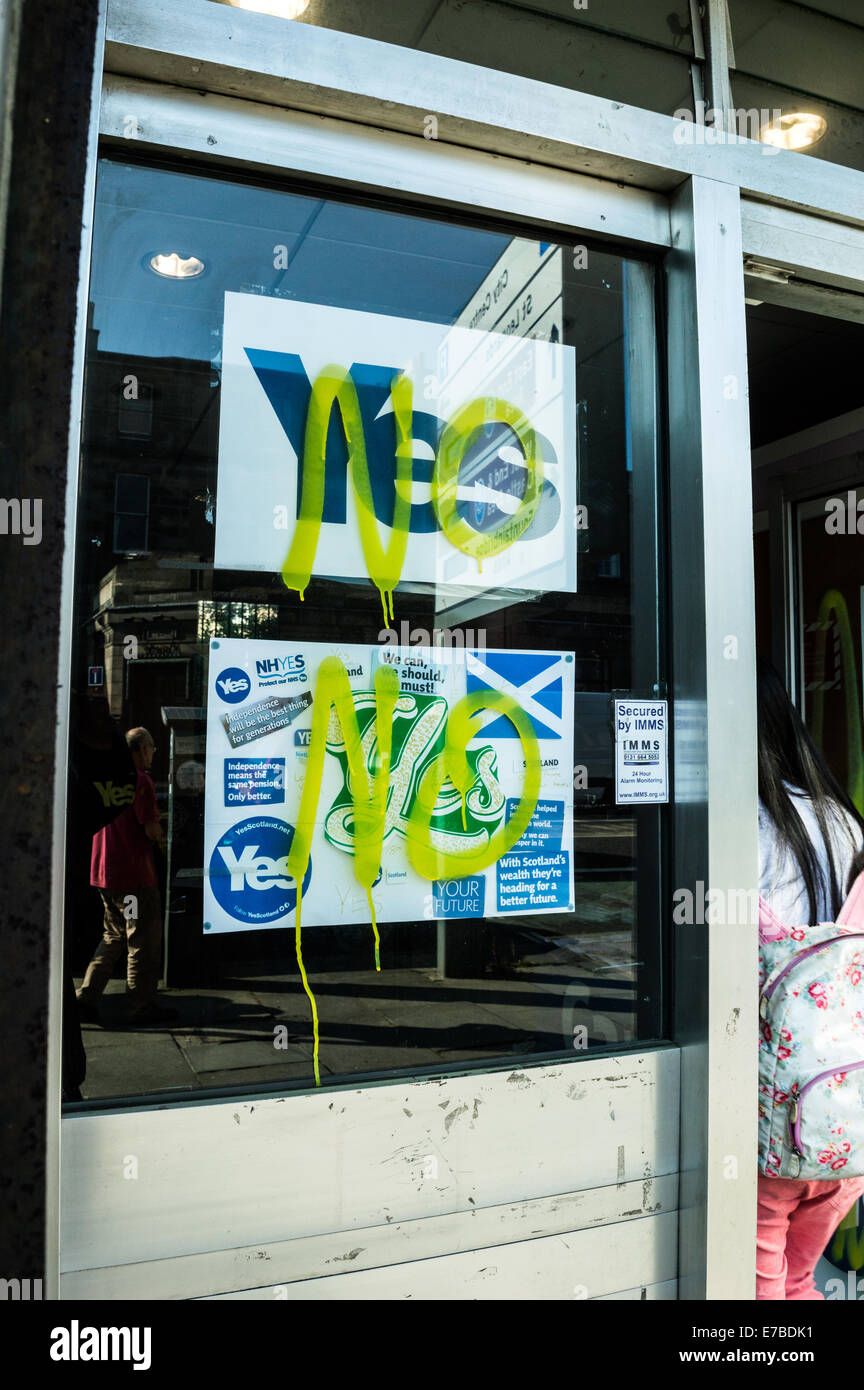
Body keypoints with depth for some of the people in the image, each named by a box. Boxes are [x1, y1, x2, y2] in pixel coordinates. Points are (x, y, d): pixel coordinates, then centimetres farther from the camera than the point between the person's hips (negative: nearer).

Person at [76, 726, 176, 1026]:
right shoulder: (140, 780, -15)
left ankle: (86, 997, 16)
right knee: (144, 941, 2)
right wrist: (161, 838, 4)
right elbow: (151, 829, -18)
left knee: (113, 937, 19)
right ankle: (143, 1007, 9)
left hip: (103, 872, 8)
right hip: (133, 873, -8)